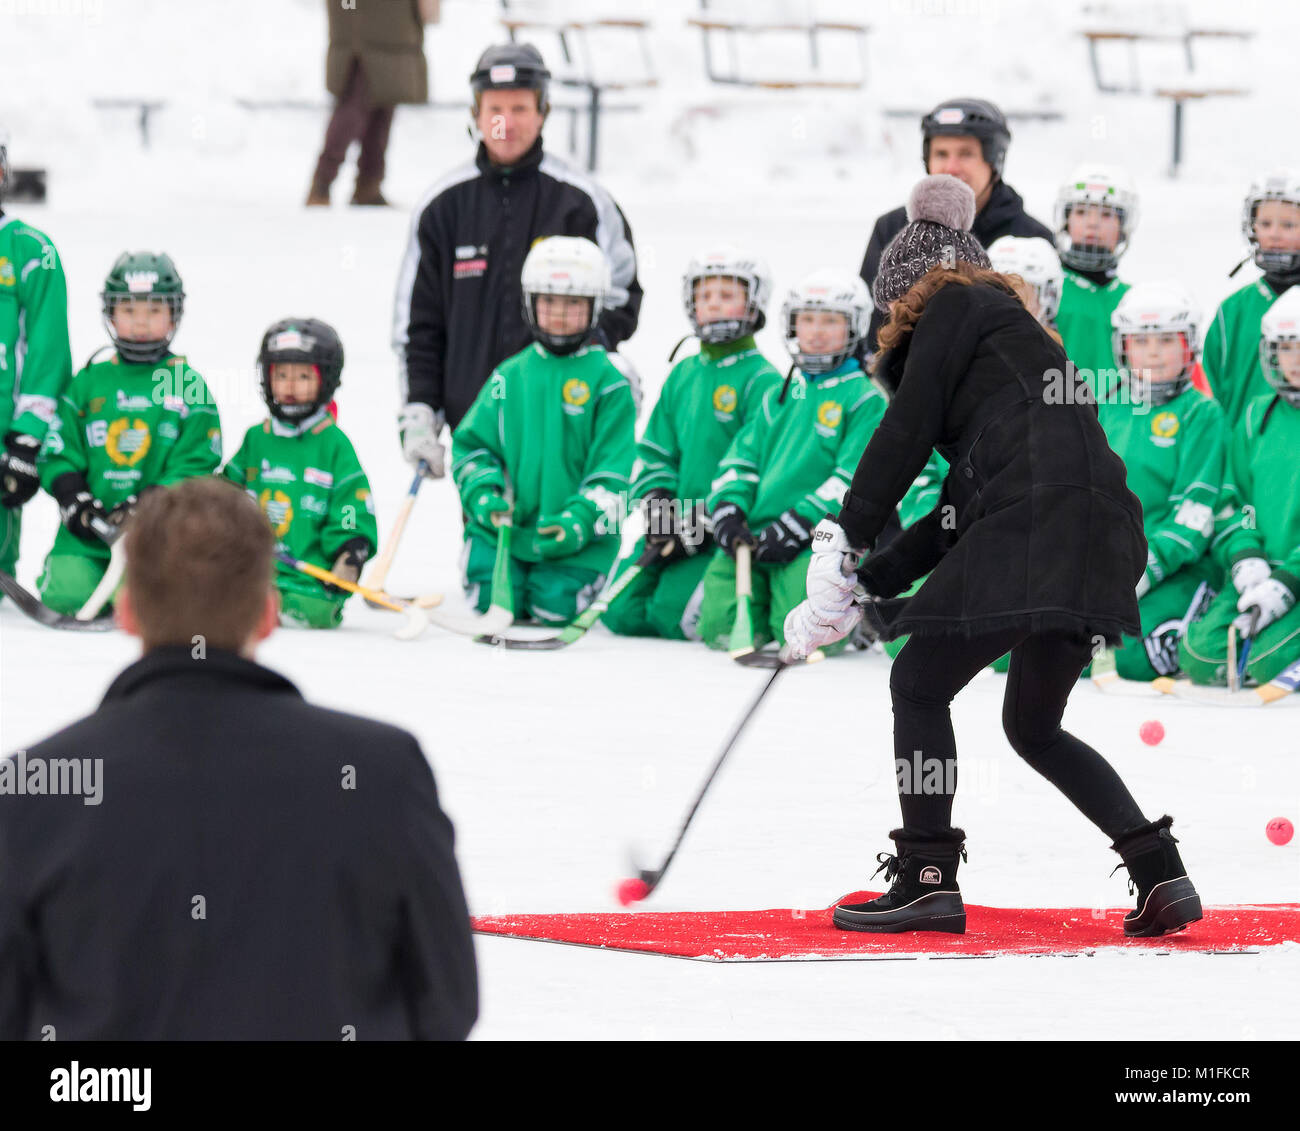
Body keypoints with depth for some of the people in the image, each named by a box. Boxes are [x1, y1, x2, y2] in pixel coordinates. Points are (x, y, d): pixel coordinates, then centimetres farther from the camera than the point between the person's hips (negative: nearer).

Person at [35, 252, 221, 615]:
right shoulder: (89, 381, 12)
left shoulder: (188, 385, 5)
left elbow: (194, 466, -1)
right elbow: (58, 453, 9)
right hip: (89, 530, 2)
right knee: (67, 595, -20)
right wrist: (76, 503, -9)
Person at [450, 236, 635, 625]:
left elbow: (613, 471, -5)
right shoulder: (510, 376, 11)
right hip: (504, 526, 3)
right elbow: (471, 443, 13)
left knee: (555, 607, -18)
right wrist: (484, 494, -6)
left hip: (577, 537, -3)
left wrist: (581, 520, -19)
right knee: (492, 600, -13)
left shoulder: (607, 382, 0)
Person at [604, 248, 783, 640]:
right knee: (622, 612, -7)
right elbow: (654, 452, 18)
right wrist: (657, 503, -2)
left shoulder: (763, 382, -8)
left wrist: (702, 527, -18)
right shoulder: (682, 376, 14)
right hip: (676, 520, 7)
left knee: (674, 615, -22)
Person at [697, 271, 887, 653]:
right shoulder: (779, 397, 20)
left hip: (821, 540, -5)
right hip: (754, 533, 5)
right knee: (719, 626, -11)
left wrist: (794, 527, -17)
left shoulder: (865, 399, 0)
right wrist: (728, 512, -3)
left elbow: (853, 478, -9)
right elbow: (741, 459, 17)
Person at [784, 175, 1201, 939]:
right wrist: (867, 587, 25)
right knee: (1034, 726, 18)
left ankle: (928, 880, -4)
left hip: (1037, 524, -9)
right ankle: (1163, 876, 12)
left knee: (920, 683, -1)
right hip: (1099, 538, 9)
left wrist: (846, 542, 2)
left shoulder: (953, 306, 9)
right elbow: (962, 504, 29)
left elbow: (907, 432, -2)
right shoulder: (1007, 332, 33)